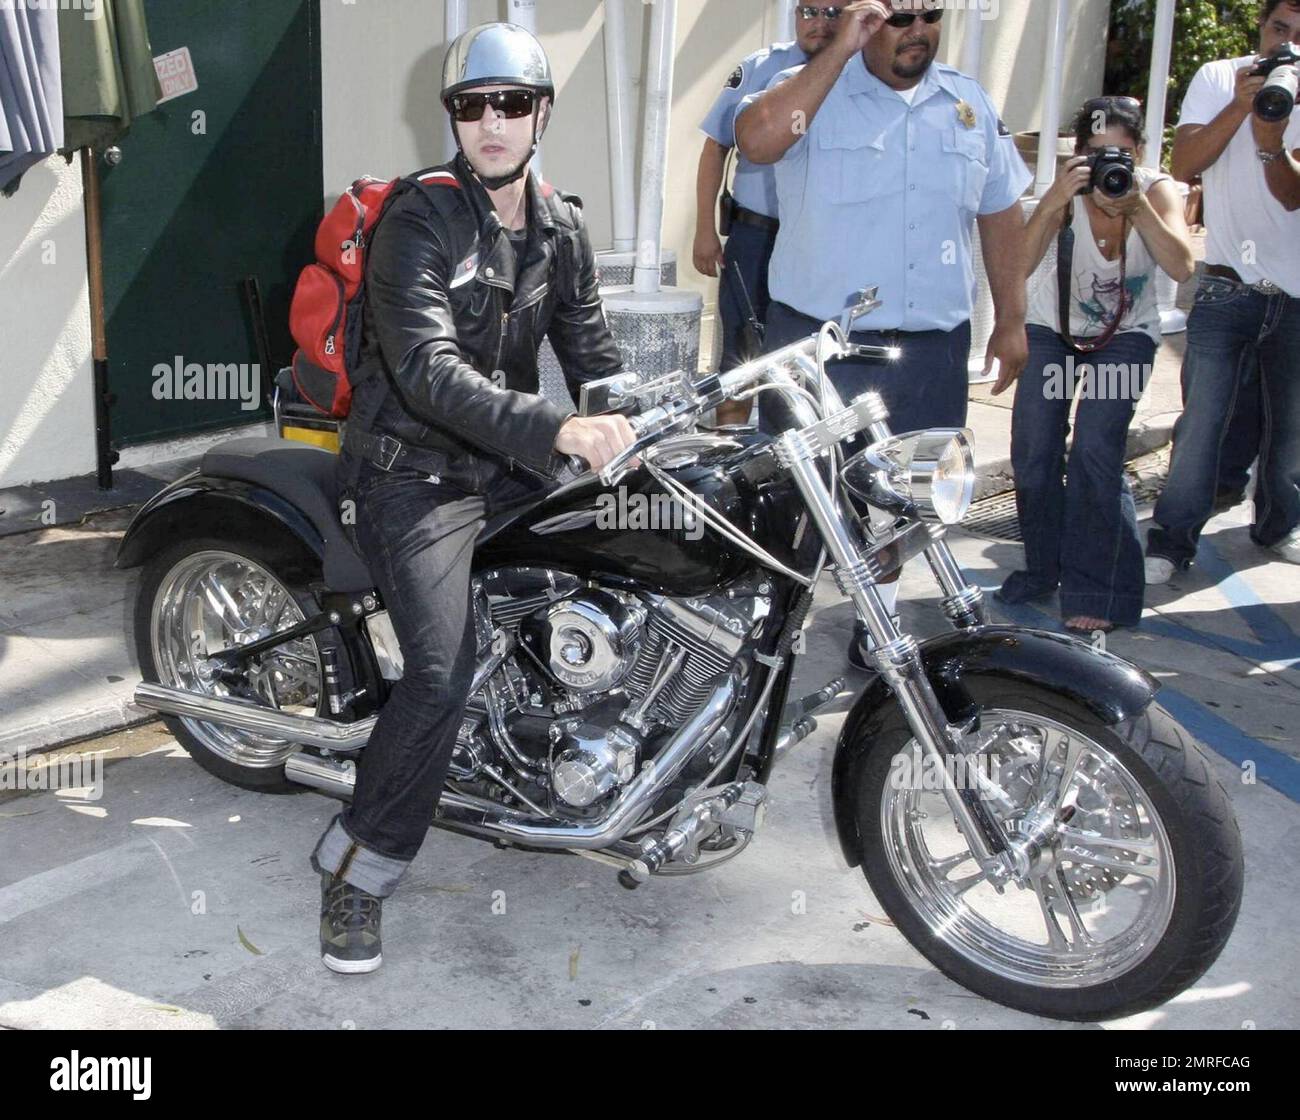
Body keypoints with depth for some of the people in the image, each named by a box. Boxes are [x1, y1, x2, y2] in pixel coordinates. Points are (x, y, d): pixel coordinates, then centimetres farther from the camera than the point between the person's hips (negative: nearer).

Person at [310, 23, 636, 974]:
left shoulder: (560, 228, 9)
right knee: (443, 675, -23)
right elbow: (428, 370, -27)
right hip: (417, 474, -7)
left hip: (513, 467, 7)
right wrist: (557, 430, -39)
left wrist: (638, 436, -4)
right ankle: (359, 867, -6)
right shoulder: (417, 222, -14)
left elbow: (591, 351, 14)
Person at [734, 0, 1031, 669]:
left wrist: (1011, 320, 13)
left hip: (931, 345, 5)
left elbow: (1000, 215, 16)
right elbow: (756, 139, -27)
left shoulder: (972, 106, 11)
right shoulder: (816, 89, -5)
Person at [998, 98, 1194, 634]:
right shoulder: (1069, 193, -21)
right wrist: (1054, 202, -48)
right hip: (1053, 329, 1)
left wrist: (1137, 204, -39)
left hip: (1125, 335, -1)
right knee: (1033, 452, -5)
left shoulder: (1156, 189, -17)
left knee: (1095, 453, -17)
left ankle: (1097, 594, -8)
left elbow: (1183, 267, -32)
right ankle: (1044, 568, 18)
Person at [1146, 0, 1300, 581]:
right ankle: (1173, 537, -1)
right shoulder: (1219, 78, 1)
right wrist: (1241, 105, -21)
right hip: (1229, 286, -2)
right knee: (1202, 418, -8)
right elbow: (1183, 165, -11)